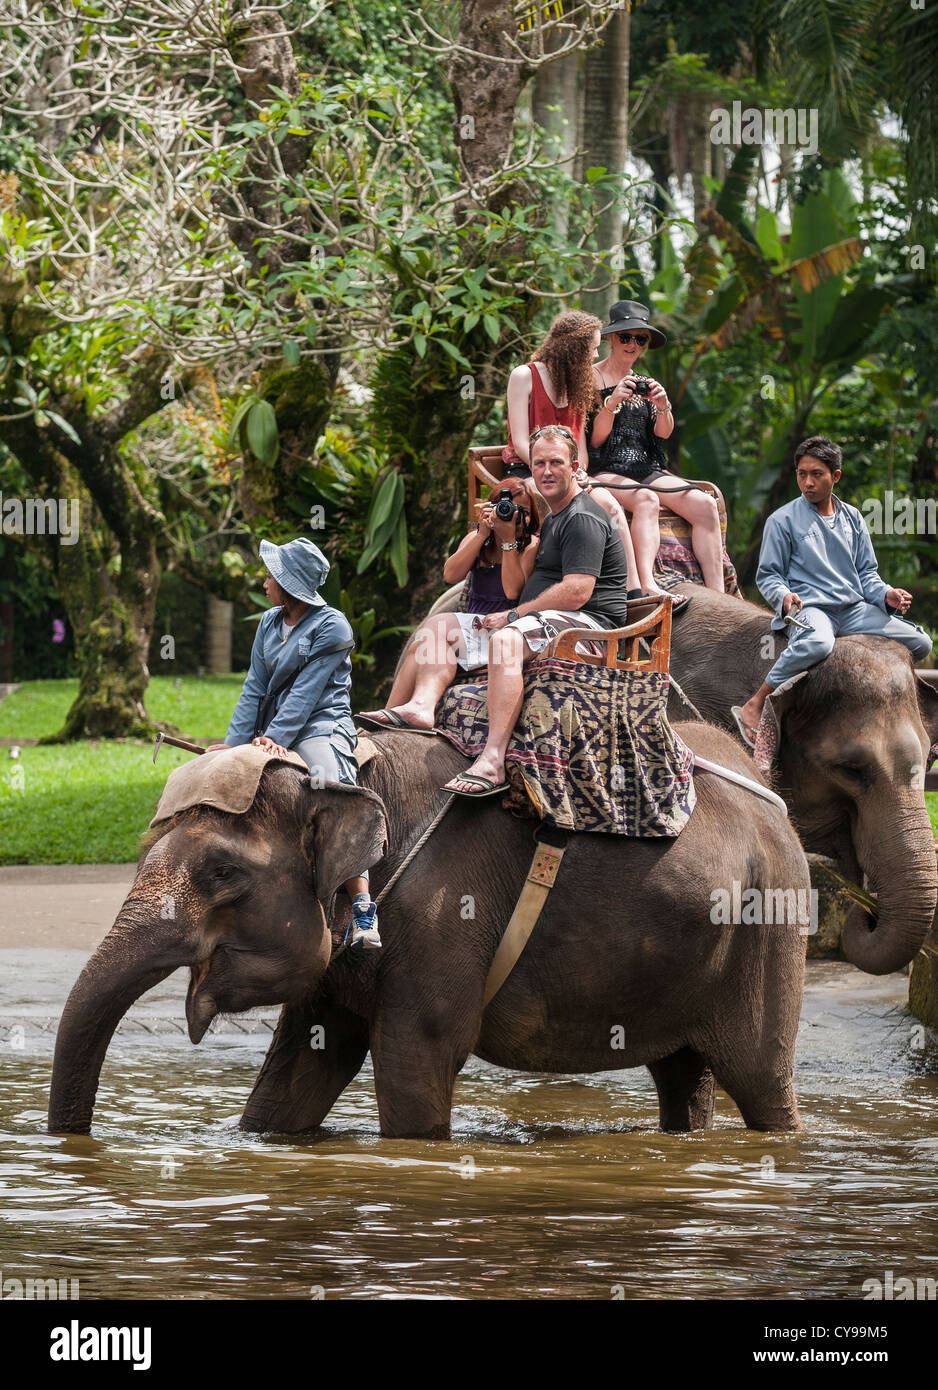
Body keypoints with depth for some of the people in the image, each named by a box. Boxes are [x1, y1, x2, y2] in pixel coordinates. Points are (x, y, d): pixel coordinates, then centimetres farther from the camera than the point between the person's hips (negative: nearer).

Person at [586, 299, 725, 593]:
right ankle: (647, 588, -56)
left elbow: (664, 433, 11)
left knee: (704, 504, -20)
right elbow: (594, 440, -4)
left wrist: (663, 407, -11)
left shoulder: (645, 383, 20)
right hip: (604, 470, -6)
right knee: (646, 499, -38)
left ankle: (717, 596, -27)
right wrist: (612, 402, -20)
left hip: (646, 468, 6)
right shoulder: (593, 378, 3)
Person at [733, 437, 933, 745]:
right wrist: (784, 596, -20)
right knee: (817, 643, -43)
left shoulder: (852, 518, 17)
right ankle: (753, 708, -35)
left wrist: (886, 594, -2)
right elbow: (768, 575, 3)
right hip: (808, 607, -5)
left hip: (855, 608, 5)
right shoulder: (783, 520, 3)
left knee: (920, 642, -11)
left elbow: (866, 572, 20)